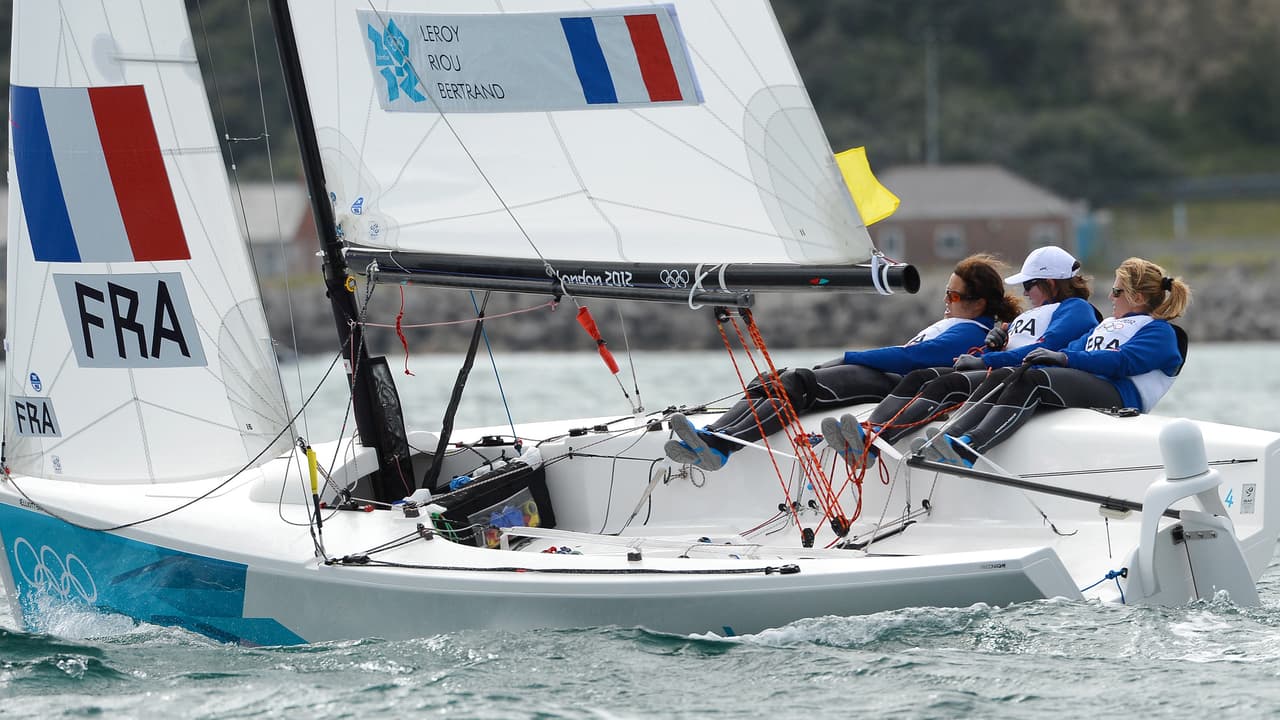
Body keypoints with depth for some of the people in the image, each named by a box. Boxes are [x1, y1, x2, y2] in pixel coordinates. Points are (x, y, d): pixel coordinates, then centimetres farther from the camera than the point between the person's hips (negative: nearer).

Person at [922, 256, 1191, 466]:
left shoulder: (1160, 331, 10)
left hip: (1117, 394, -8)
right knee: (1002, 377, -18)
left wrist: (1066, 358, -18)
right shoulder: (1106, 325, 38)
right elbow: (1075, 348, 25)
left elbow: (1125, 361, -9)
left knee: (1032, 380, -33)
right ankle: (950, 436, -40)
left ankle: (970, 447, -52)